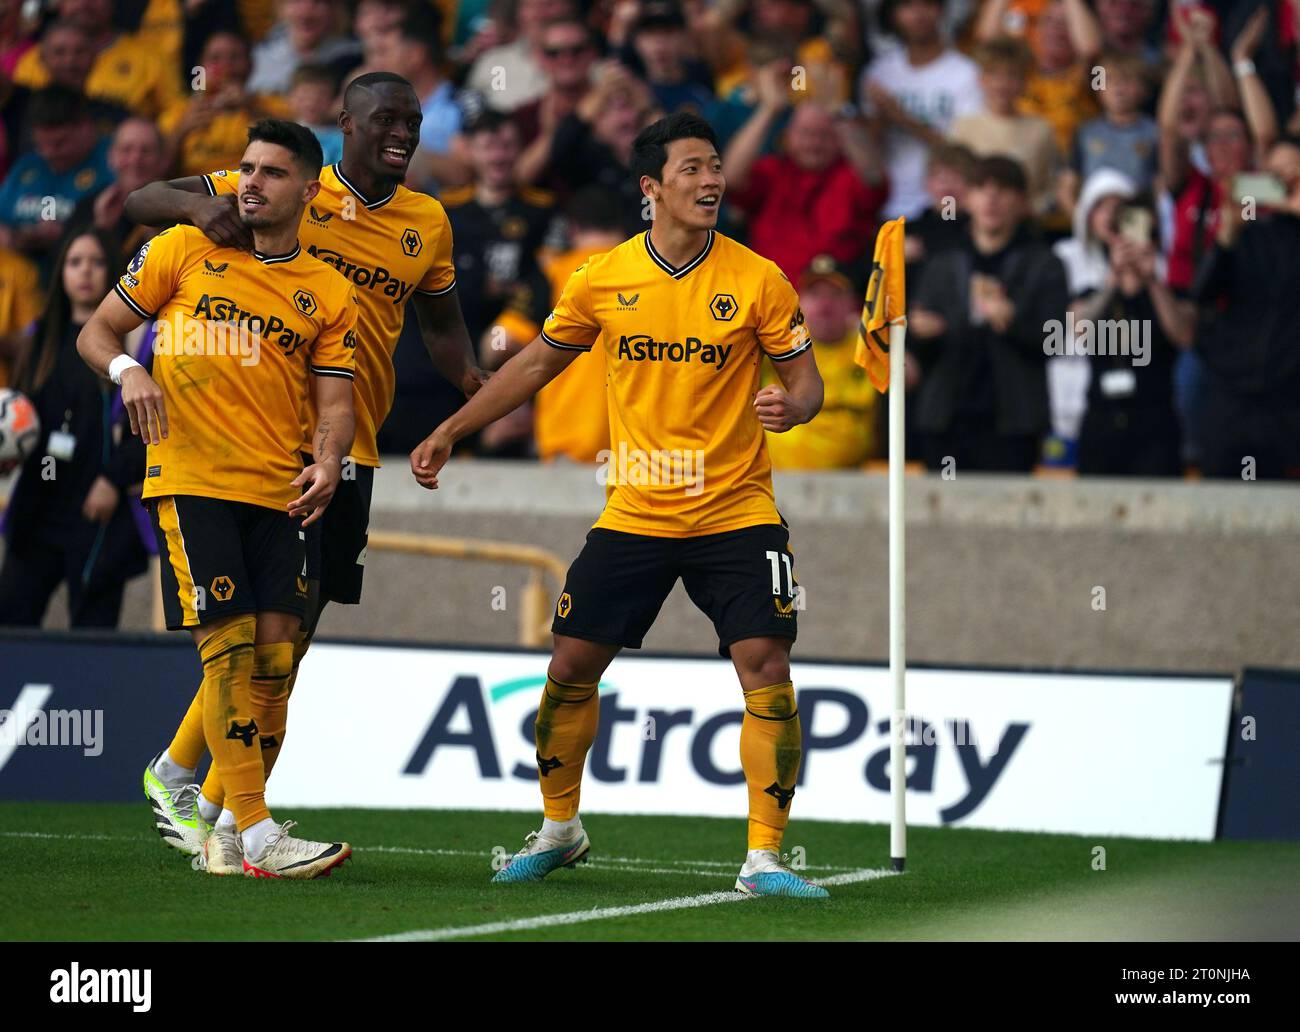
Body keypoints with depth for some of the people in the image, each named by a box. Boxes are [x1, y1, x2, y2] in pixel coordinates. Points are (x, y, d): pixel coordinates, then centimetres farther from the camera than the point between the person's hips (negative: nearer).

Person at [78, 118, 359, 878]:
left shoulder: (330, 294, 12)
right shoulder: (184, 251, 7)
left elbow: (335, 400, 8)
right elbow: (96, 334, 10)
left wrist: (327, 462, -13)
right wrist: (127, 370, -12)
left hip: (277, 493, 3)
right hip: (190, 480, -3)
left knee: (275, 653, -3)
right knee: (229, 644, -14)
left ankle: (226, 832, 8)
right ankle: (256, 835, -17)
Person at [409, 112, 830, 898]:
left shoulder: (758, 280, -7)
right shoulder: (603, 280, -1)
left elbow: (806, 381, -3)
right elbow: (538, 362, 13)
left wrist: (791, 406, -27)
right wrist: (451, 433, 12)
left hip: (735, 510, -2)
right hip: (634, 513, 2)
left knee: (767, 667, -15)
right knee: (572, 664, 4)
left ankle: (765, 858, -8)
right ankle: (559, 828, 27)